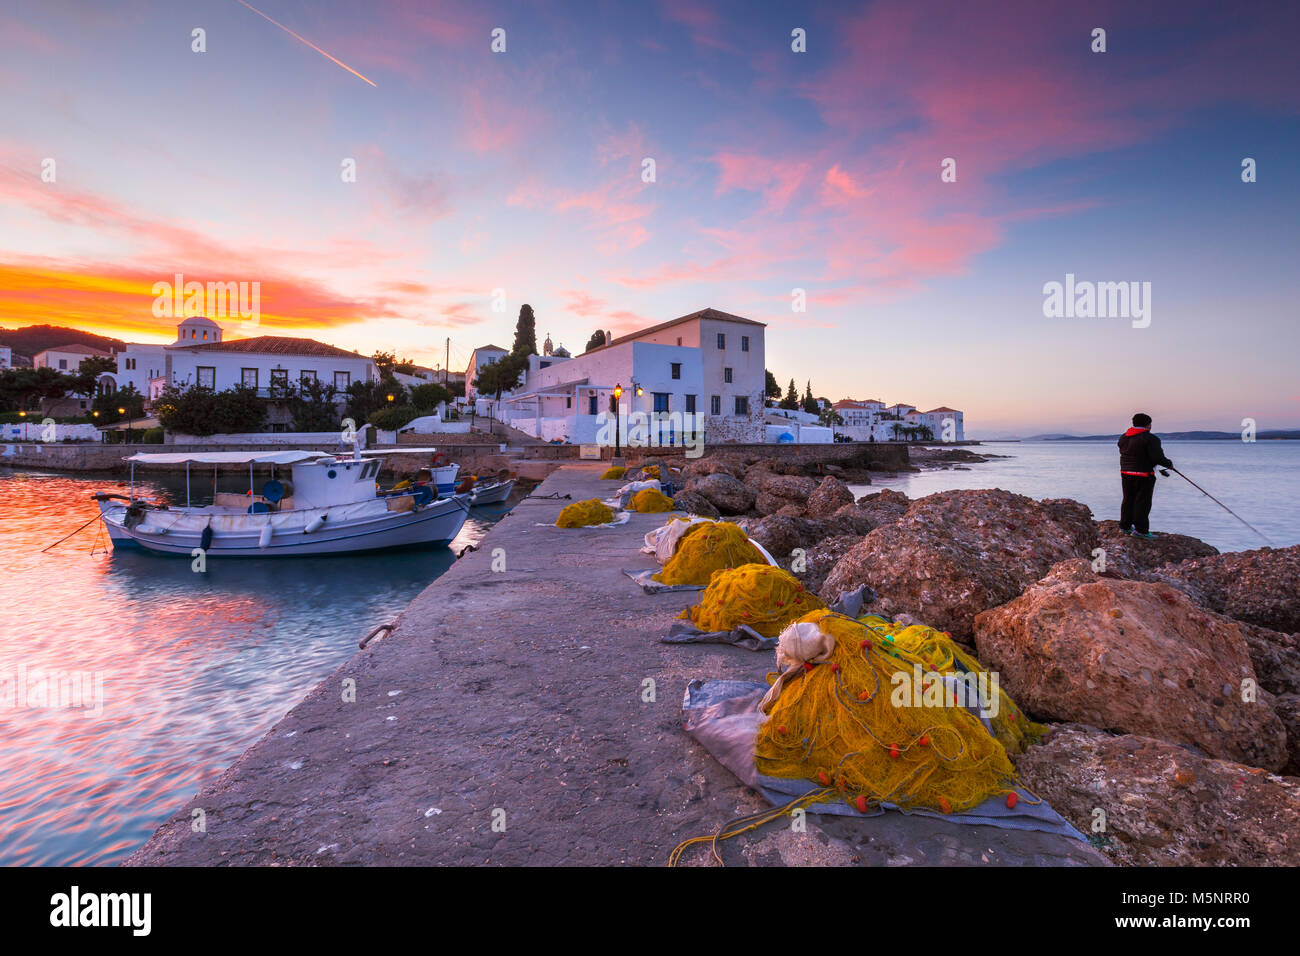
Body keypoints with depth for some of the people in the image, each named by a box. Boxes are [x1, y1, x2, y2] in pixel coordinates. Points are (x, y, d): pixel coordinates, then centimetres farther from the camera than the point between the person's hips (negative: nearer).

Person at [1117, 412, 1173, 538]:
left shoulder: (1123, 438, 9)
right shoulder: (1150, 439, -13)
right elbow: (1157, 457, -17)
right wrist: (1169, 463, -1)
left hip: (1126, 473, 7)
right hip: (1143, 475, -7)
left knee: (1128, 500, 15)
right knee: (1142, 502, -2)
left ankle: (1125, 526, 20)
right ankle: (1140, 530, -2)